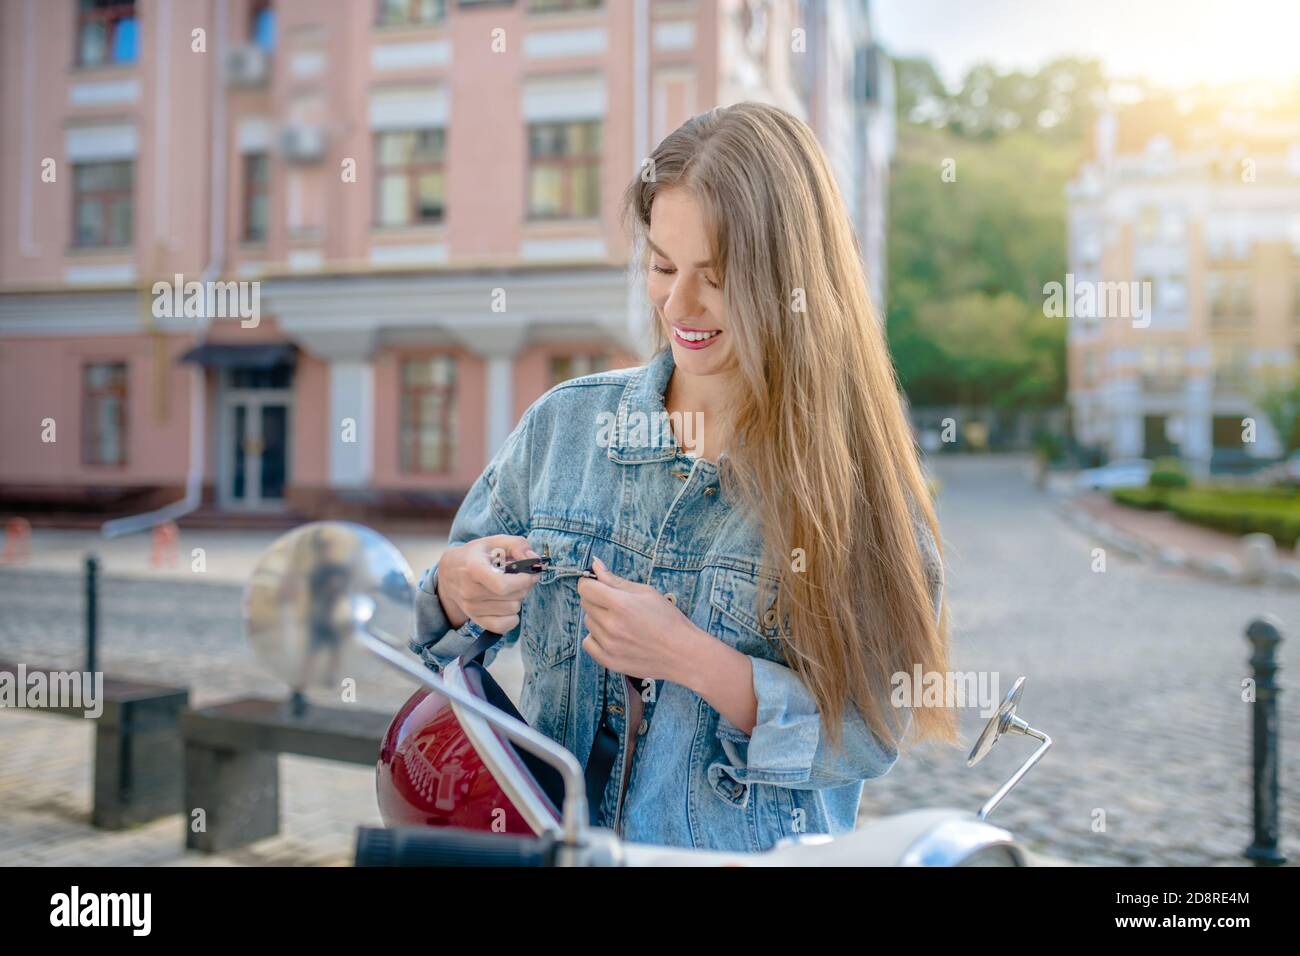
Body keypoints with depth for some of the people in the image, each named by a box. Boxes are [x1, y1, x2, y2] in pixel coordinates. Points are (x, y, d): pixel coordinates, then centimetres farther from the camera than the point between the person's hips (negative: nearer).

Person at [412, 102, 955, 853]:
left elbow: (871, 732, -9)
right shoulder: (565, 423, 2)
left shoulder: (852, 470, -7)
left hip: (750, 847, -4)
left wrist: (694, 660, -18)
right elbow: (452, 623, 12)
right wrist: (456, 591, -9)